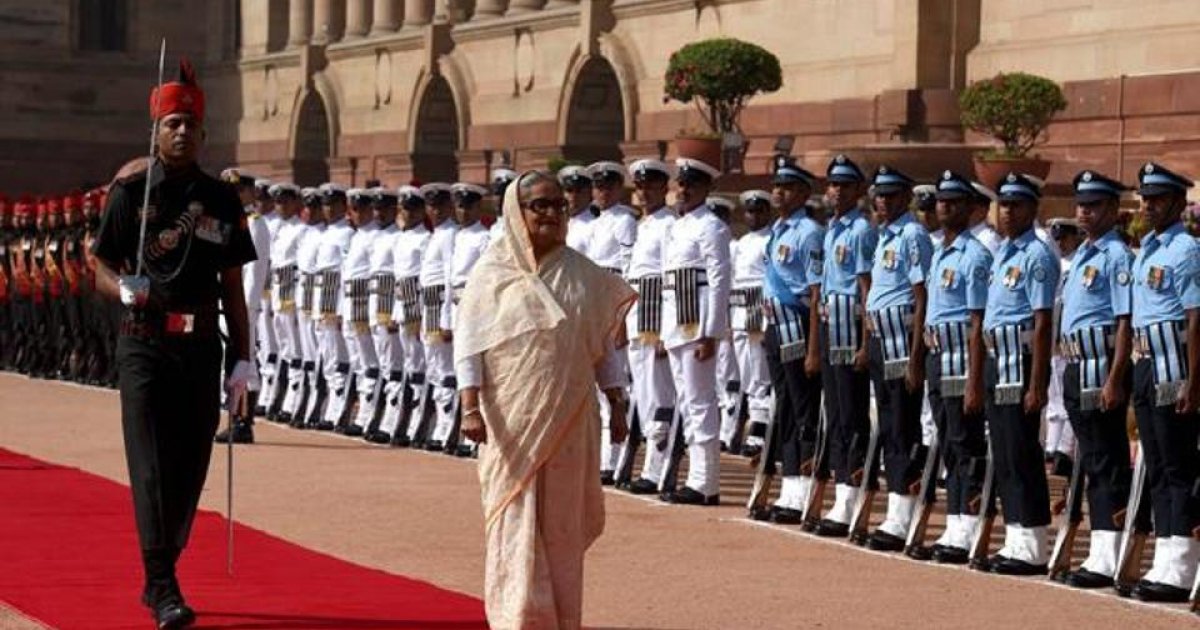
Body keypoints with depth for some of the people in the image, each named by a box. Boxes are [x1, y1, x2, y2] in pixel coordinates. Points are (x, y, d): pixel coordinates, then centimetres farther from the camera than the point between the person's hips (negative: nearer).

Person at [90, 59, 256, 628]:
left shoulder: (222, 200, 10)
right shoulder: (131, 193, 1)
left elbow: (232, 284, 12)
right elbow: (102, 270, 1)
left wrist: (241, 359, 7)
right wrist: (125, 290, -22)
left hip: (202, 346, 3)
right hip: (145, 344, -3)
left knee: (191, 468, 6)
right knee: (152, 467, -8)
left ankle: (159, 577, 22)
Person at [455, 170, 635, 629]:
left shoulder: (582, 273, 8)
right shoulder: (494, 271, -1)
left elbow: (605, 344, 12)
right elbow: (468, 341, -5)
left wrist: (616, 404, 8)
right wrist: (470, 406, -14)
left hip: (569, 420, 3)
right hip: (513, 420, -3)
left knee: (563, 522, 8)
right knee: (516, 519, -1)